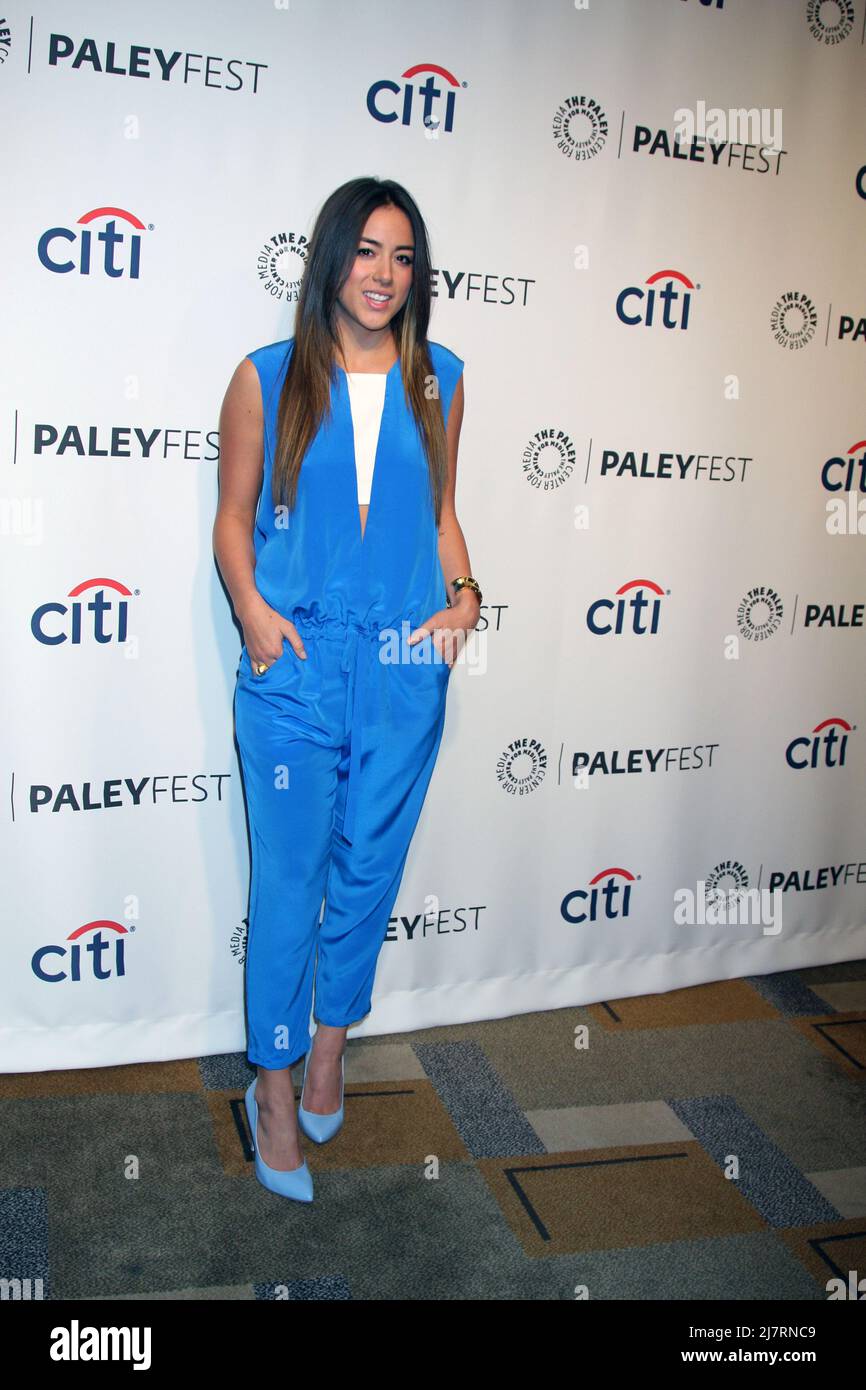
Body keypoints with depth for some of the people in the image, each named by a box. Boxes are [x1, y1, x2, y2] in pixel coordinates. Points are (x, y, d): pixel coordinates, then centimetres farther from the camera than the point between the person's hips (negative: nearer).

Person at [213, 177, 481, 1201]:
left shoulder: (438, 381, 9)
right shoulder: (267, 378, 2)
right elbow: (234, 516, 5)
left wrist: (464, 592, -1)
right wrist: (251, 606, -11)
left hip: (405, 664, 3)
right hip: (294, 663, -2)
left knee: (370, 866, 12)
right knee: (289, 876, 2)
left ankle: (329, 1047, 34)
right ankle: (274, 1085, 21)